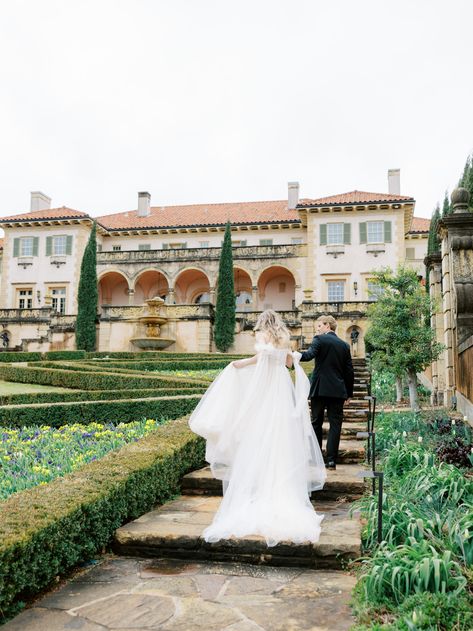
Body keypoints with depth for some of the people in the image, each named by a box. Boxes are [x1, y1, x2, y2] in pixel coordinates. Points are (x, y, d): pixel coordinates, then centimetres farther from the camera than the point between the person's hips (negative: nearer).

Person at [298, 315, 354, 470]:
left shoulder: (320, 340, -2)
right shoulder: (344, 345, 11)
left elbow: (309, 355, -22)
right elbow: (349, 371, 11)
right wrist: (349, 393, 17)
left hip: (319, 389, -3)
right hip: (338, 391, 3)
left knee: (316, 423, 9)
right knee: (335, 424, 4)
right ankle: (331, 460, 0)